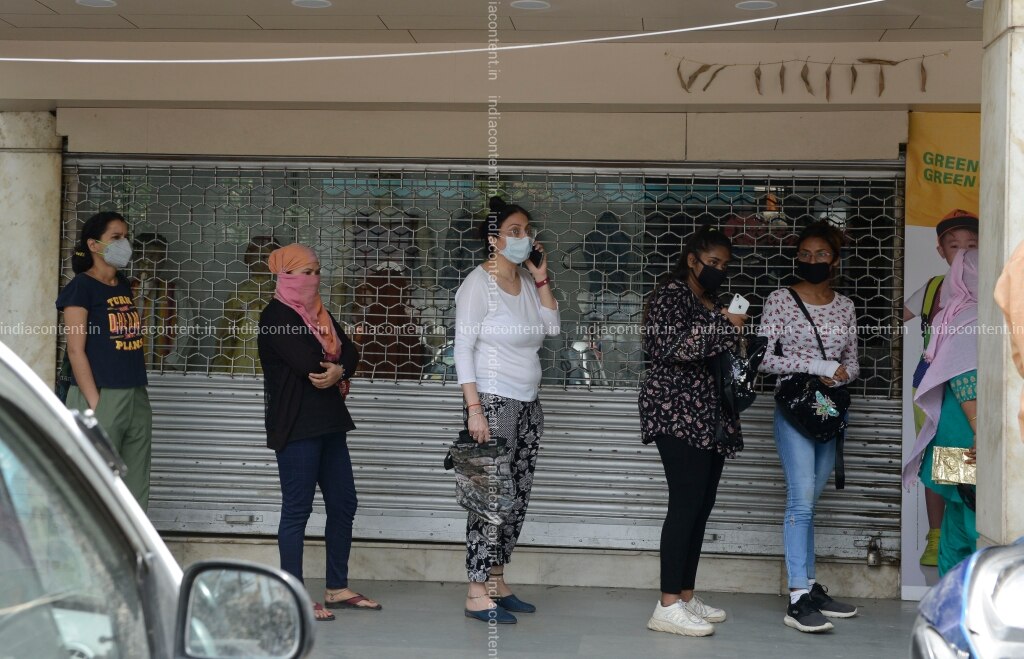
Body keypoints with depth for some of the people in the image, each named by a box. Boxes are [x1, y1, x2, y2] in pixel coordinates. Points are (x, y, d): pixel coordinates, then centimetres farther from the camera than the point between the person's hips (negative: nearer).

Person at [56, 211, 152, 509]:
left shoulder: (123, 285, 15)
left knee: (136, 492, 8)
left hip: (136, 398, 7)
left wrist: (140, 396, 12)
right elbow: (76, 350, -11)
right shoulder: (81, 287, -5)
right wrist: (95, 405, -16)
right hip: (101, 397, -7)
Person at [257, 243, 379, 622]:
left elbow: (350, 355, 7)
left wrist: (336, 372, -15)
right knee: (297, 509, -5)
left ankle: (337, 588, 20)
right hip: (295, 424, -9)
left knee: (343, 504, 10)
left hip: (328, 420, 9)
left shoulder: (319, 314, 17)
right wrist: (336, 365, 0)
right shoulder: (276, 316, -8)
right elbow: (308, 362, -20)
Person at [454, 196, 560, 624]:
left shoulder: (527, 279, 11)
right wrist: (474, 408, -19)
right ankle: (477, 594, -4)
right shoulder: (480, 283, -9)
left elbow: (551, 327, 7)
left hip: (527, 405, 8)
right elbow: (463, 348, -13)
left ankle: (496, 582, 18)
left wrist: (541, 278, 2)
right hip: (493, 402, -7)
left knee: (518, 497, 9)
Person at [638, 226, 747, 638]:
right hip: (678, 412, -9)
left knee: (702, 505, 7)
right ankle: (667, 607, -16)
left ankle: (686, 596, 13)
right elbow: (668, 347, -21)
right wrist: (723, 328, -18)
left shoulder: (713, 302, 20)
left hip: (709, 415, 9)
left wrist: (738, 346, 12)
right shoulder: (671, 295, -7)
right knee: (686, 503, -15)